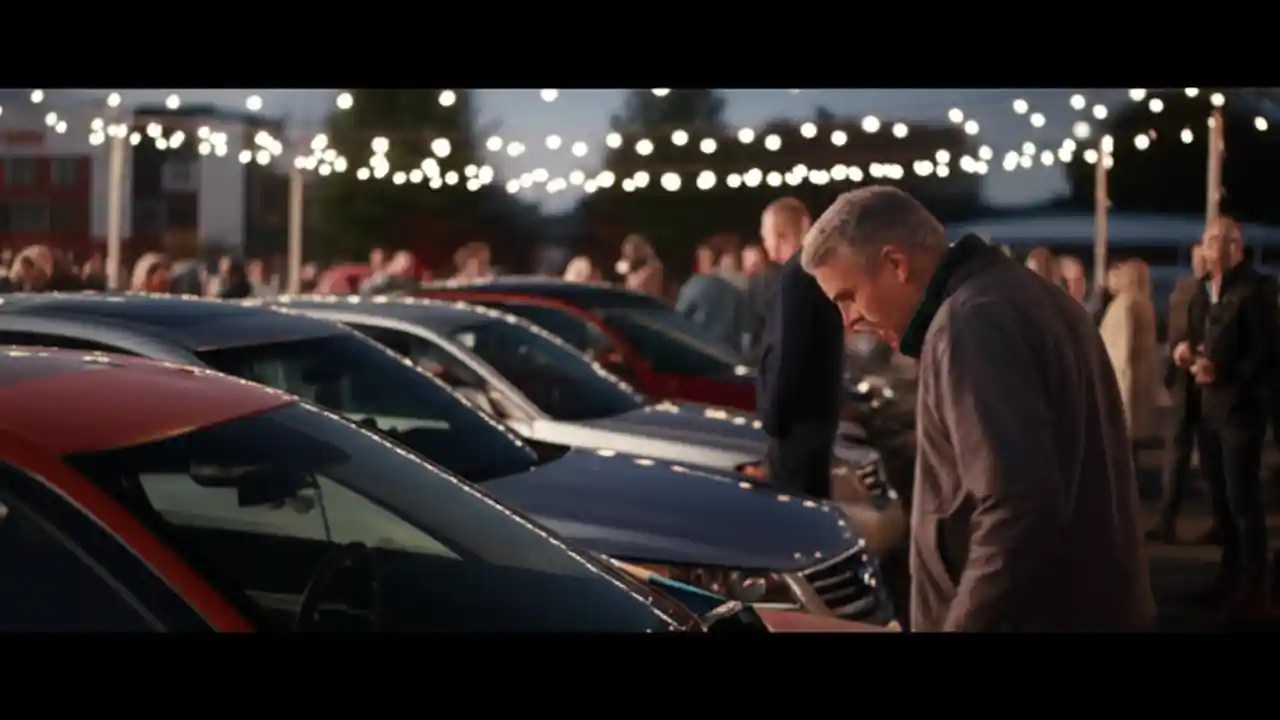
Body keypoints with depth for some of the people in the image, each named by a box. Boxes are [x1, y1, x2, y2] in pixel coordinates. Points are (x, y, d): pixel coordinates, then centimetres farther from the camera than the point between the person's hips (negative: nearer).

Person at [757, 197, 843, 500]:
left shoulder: (796, 274, -16)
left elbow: (786, 350, -21)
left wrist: (773, 412, -16)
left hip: (798, 413, -10)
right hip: (818, 408, 10)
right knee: (811, 498, 14)